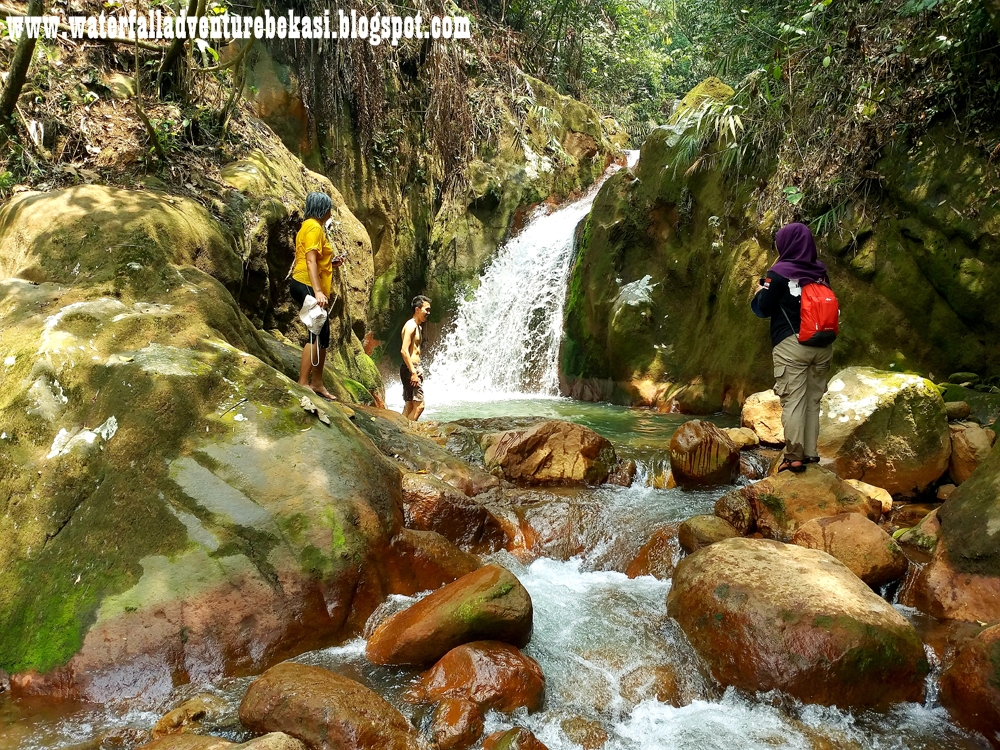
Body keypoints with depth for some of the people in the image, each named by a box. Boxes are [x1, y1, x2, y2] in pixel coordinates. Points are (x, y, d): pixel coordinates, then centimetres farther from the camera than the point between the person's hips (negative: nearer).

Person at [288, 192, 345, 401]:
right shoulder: (314, 227, -9)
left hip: (310, 288, 11)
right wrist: (318, 292, -28)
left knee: (322, 335, 12)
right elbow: (310, 261, -20)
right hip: (306, 286, -11)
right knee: (317, 335, -13)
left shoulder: (310, 226, 21)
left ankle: (317, 383, 19)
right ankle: (303, 384, -14)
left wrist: (332, 264, 14)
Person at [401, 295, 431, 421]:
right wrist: (413, 372, -23)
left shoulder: (418, 326, 19)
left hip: (414, 368, 10)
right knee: (419, 406, -13)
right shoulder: (410, 325, -12)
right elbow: (404, 351, -21)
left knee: (410, 406, 11)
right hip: (410, 369, -10)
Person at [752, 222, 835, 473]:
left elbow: (763, 309, -4)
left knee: (793, 402, -2)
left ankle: (794, 457, -2)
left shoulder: (779, 273, -7)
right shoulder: (821, 271, 9)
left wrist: (760, 291, 14)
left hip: (792, 345, -5)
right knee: (813, 400, 13)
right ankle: (811, 453, 18)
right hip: (822, 345, 6)